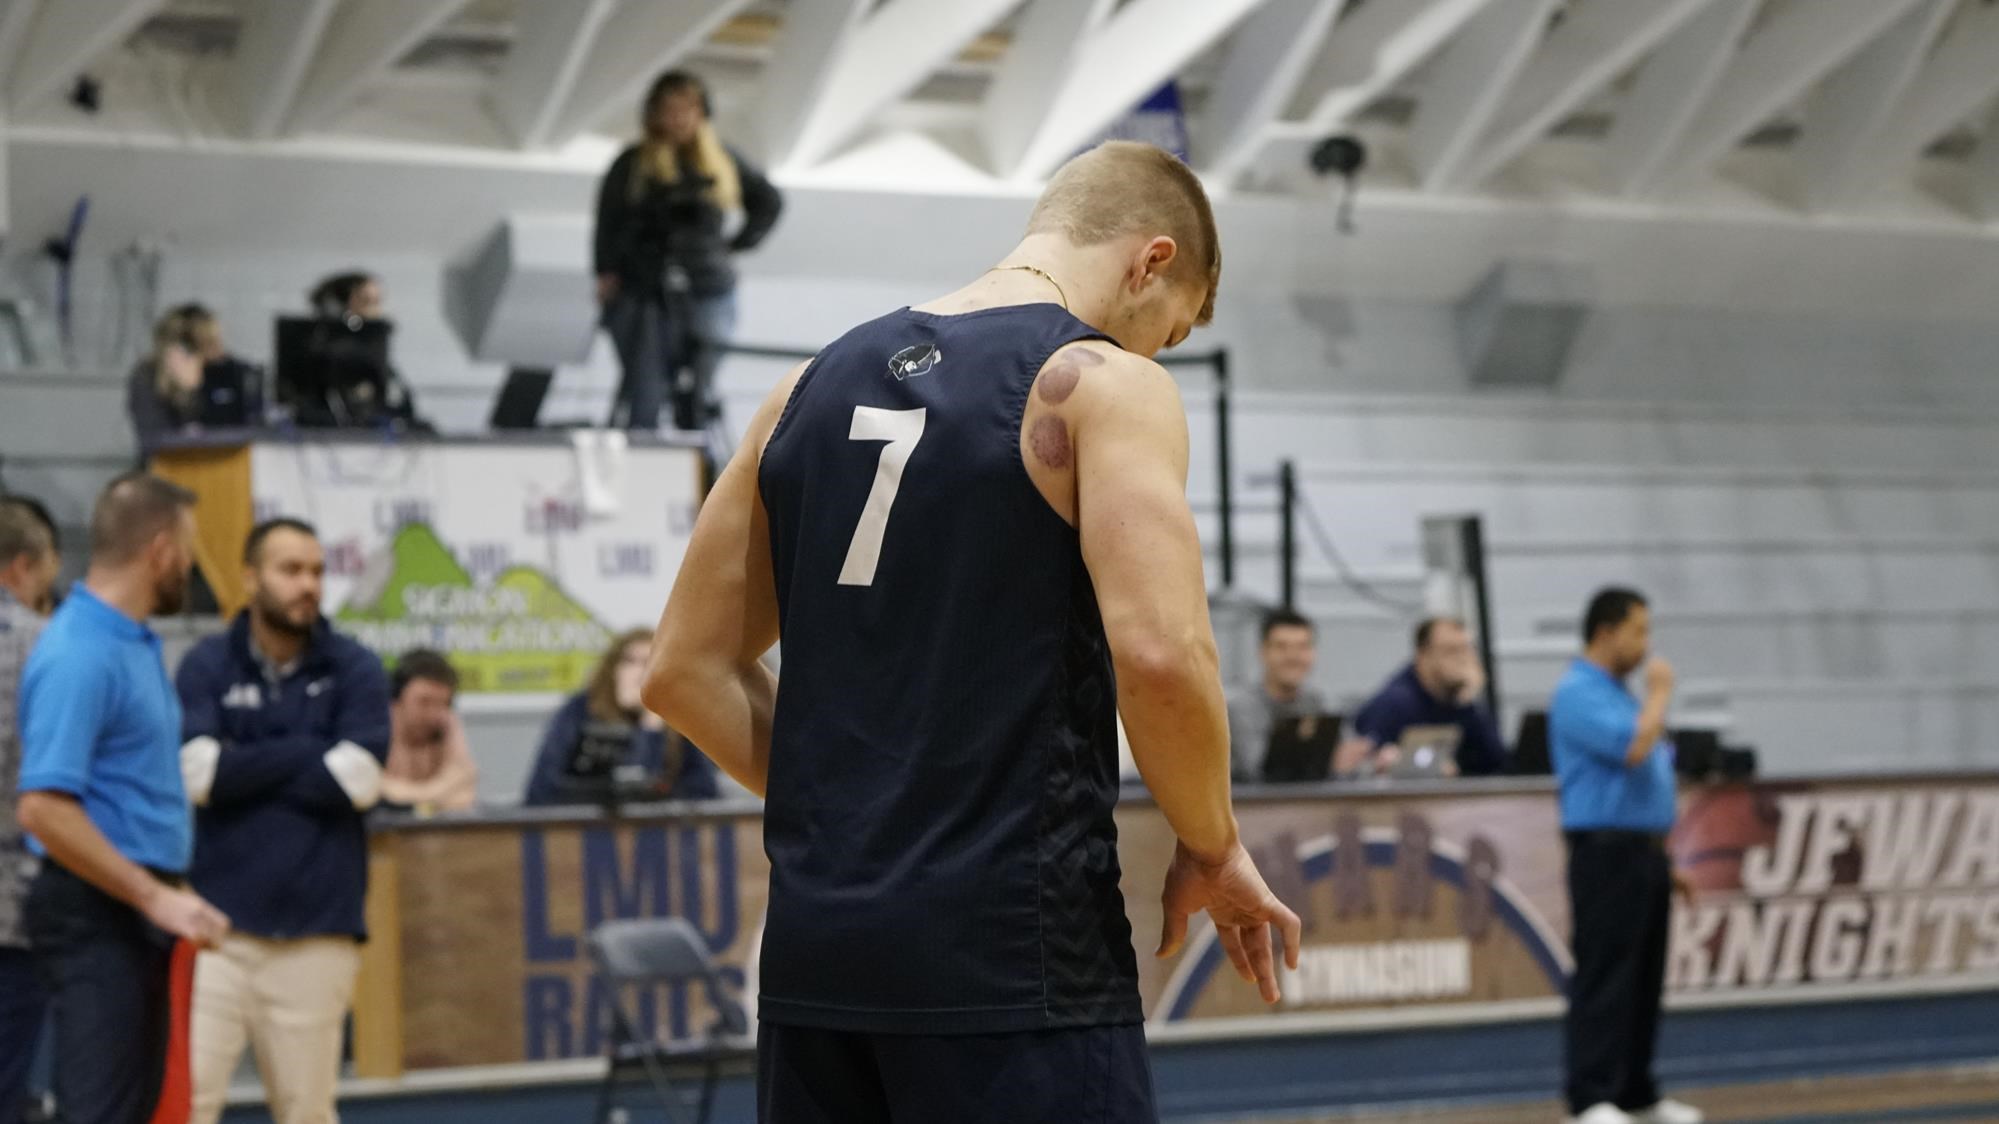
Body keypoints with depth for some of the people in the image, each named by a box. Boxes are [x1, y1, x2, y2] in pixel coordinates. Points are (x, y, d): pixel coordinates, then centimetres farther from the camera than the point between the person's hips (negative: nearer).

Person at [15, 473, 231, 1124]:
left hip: (137, 912, 10)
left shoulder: (137, 643, 13)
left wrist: (169, 891, 16)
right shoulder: (79, 654, -18)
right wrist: (157, 898, -22)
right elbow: (45, 807, -24)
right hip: (96, 916, -10)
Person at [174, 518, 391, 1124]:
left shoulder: (354, 670, 4)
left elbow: (358, 779, -9)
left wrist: (246, 768, -6)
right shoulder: (207, 666, 4)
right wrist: (308, 753, -7)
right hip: (218, 919, 0)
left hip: (317, 928, 1)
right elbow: (200, 772, -9)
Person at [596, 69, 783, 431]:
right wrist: (607, 273, -11)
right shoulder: (632, 164, 6)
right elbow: (607, 222, 2)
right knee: (643, 400, -8)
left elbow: (769, 201, 23)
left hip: (707, 296, 1)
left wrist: (738, 243, 12)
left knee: (695, 399, -4)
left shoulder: (723, 162, 11)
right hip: (642, 296, -1)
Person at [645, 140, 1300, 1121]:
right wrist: (1214, 852, -2)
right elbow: (1159, 655, -17)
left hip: (814, 950, 7)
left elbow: (686, 674, 15)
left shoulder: (816, 387, 15)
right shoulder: (1102, 383, -4)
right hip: (1014, 959, -6)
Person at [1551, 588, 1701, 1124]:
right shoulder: (1578, 695, -12)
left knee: (1645, 982, 11)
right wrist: (1660, 693, -10)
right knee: (1604, 980, -11)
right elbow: (1634, 747, -26)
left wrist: (1664, 859, 21)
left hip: (1644, 853, 10)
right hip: (1607, 854, -10)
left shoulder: (1620, 694, 19)